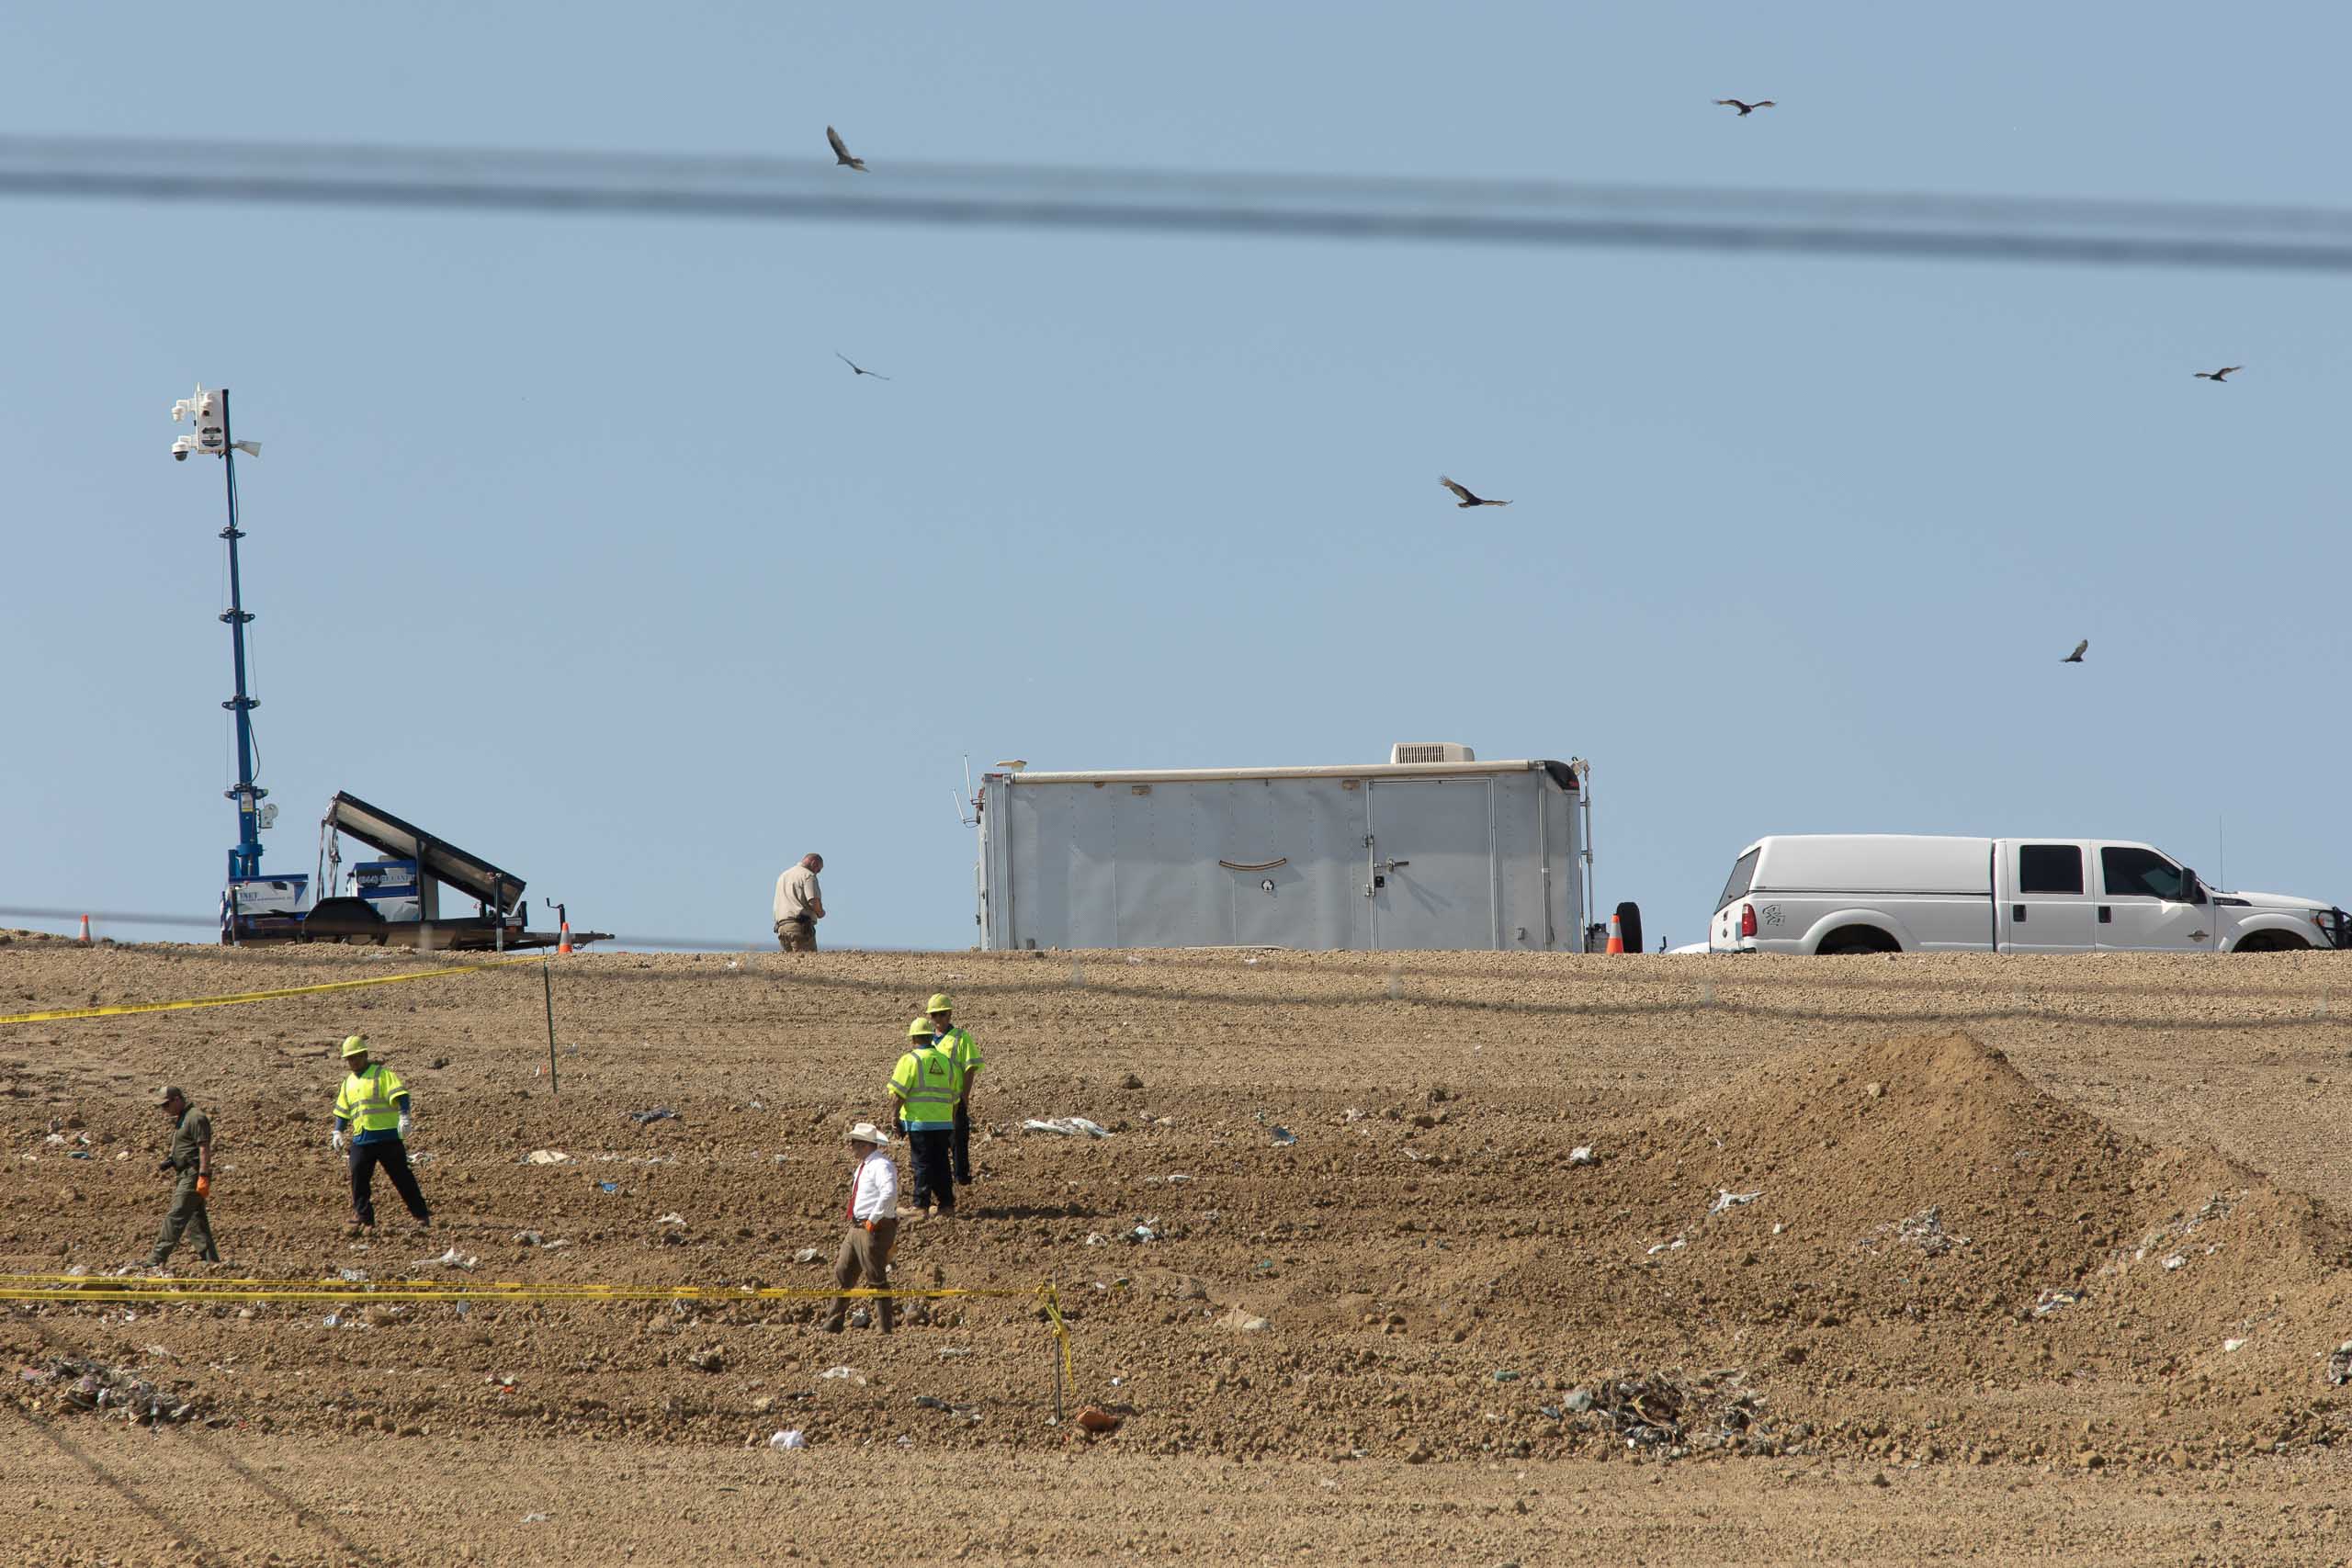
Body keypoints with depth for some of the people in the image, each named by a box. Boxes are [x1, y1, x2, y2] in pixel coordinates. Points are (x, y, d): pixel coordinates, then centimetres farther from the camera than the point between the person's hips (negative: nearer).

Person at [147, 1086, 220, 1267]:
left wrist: (203, 1177, -23)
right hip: (185, 1175, 11)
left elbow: (204, 1149, -19)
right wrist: (169, 1162, 14)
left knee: (176, 1217, -11)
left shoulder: (196, 1118, -13)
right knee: (195, 1219, 10)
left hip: (193, 1175, -11)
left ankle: (157, 1258, -13)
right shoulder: (181, 1119, 19)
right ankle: (210, 1258, 12)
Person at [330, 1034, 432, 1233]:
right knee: (359, 1178, -5)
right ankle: (363, 1217, 1)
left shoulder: (382, 1074, -4)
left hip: (387, 1136, -6)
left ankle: (421, 1214, 9)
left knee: (402, 1176, 0)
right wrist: (338, 1131, 16)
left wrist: (404, 1116, -29)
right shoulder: (349, 1082, 17)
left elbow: (399, 1094, -16)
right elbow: (342, 1110, 25)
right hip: (361, 1139, 6)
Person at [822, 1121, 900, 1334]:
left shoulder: (881, 1166, -17)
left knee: (876, 1280, -5)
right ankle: (834, 1324, 20)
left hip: (875, 1229, -10)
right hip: (857, 1228, 10)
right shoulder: (863, 1166, 14)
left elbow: (889, 1194, -33)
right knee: (842, 1274, 13)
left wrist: (873, 1220, -27)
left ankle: (886, 1329, 2)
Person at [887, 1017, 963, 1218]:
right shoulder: (947, 1061, 10)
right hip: (944, 1122, 4)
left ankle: (921, 1206, 2)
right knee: (942, 1163, 11)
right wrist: (952, 1122, 22)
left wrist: (896, 1117, -2)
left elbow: (897, 1093, -11)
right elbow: (955, 1096, 15)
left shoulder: (911, 1060, -7)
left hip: (919, 1121, -4)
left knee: (922, 1164, 1)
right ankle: (947, 1206, 12)